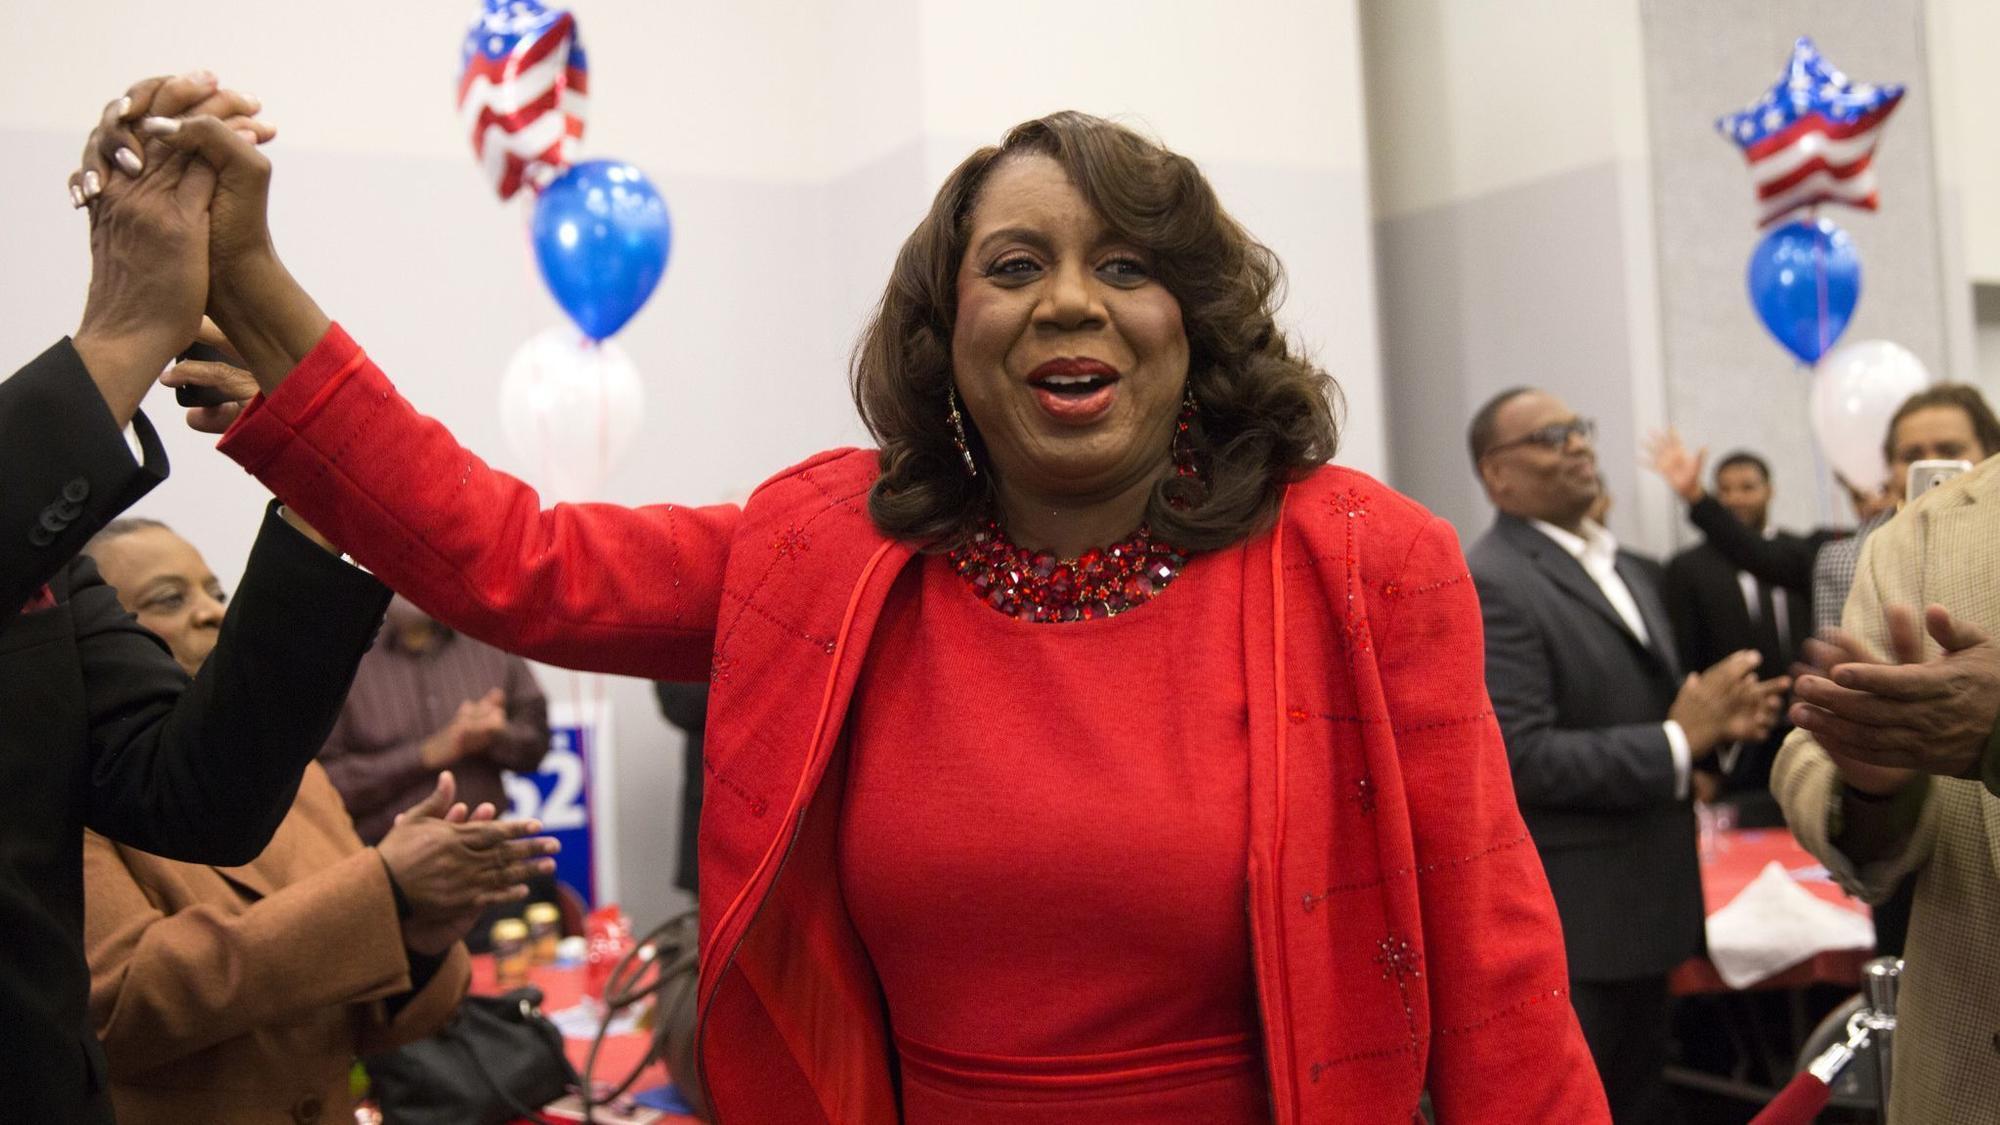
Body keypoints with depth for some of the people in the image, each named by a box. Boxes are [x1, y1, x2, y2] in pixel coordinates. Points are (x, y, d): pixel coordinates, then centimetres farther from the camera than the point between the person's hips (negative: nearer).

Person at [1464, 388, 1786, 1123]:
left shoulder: (1631, 570, 13)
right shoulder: (1490, 584, -17)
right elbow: (1520, 758, -24)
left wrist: (1713, 722, -1)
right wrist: (1678, 741, -19)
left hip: (1642, 907, 9)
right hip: (1565, 925, -9)